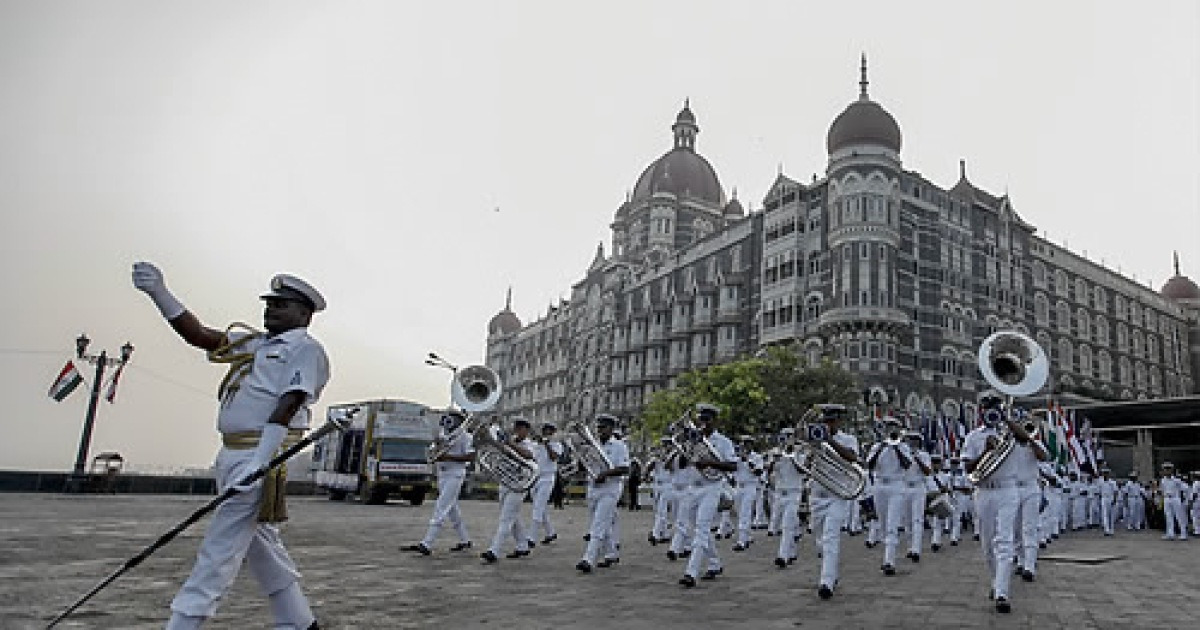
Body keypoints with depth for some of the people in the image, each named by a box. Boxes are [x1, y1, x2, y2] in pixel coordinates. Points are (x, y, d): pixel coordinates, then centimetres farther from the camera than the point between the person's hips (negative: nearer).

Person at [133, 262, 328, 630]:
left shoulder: (306, 349, -6)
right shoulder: (251, 343, 20)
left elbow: (288, 405, -16)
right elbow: (197, 334, 13)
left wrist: (258, 464, -24)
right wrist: (159, 292, 1)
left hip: (265, 455, -9)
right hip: (232, 455, 9)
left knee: (220, 547, -8)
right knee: (260, 545, 14)